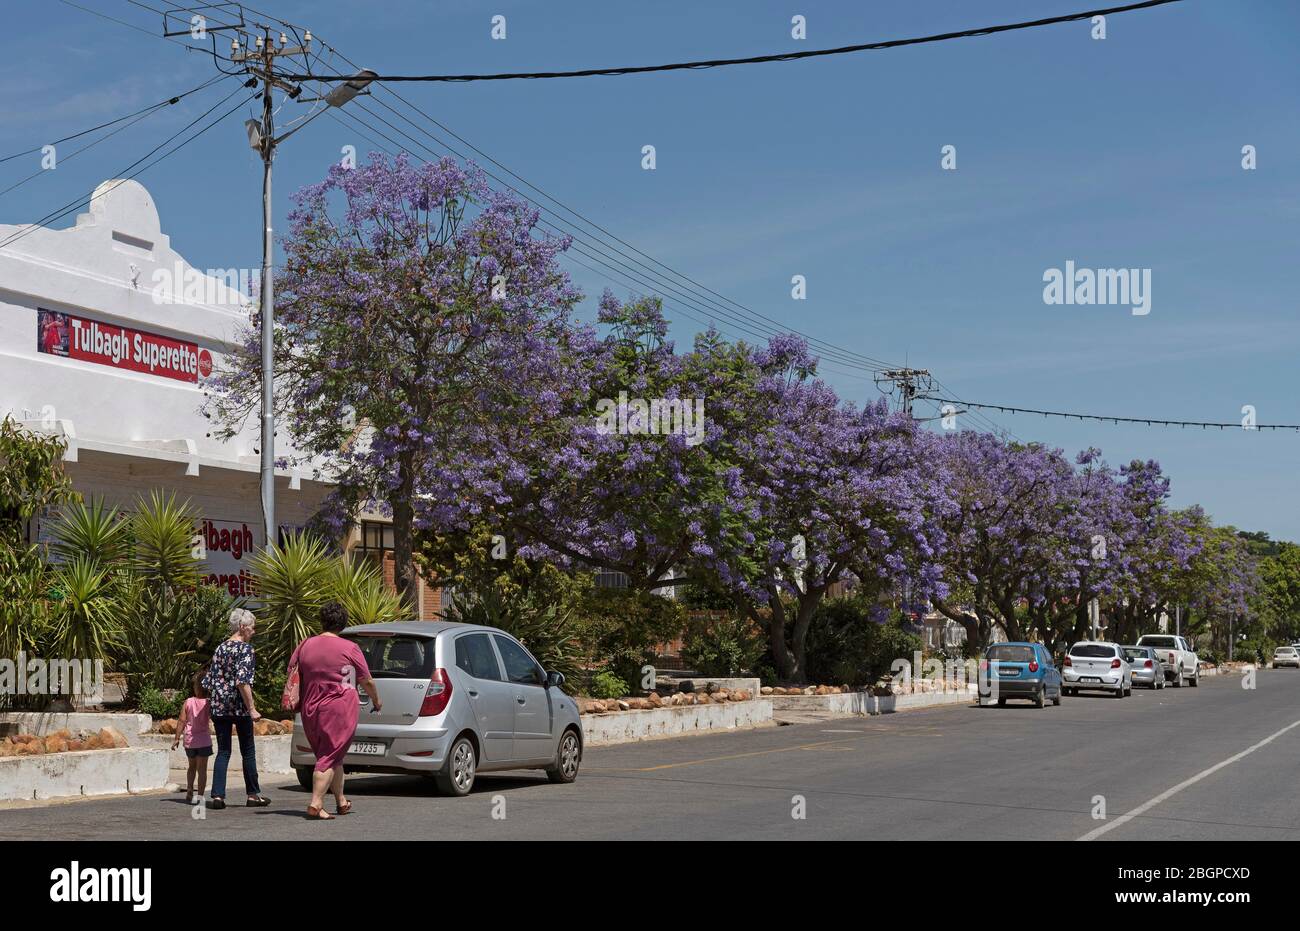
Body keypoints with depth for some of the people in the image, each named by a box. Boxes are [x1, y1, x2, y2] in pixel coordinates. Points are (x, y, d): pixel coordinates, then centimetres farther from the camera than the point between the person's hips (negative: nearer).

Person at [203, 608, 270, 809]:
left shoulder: (220, 648, 10)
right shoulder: (245, 648, -10)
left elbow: (209, 681, 11)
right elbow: (243, 681, -19)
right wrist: (252, 708, -17)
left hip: (219, 706, 5)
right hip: (239, 706, -5)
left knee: (223, 751, 7)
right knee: (248, 751, 8)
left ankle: (217, 796, -3)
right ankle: (253, 794, 16)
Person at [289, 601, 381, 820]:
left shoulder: (305, 646, 5)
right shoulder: (349, 649, -6)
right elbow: (367, 681, 1)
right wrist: (376, 701, 20)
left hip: (311, 711, 5)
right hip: (340, 709, -5)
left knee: (331, 756, 18)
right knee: (330, 758, -3)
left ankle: (341, 801, 26)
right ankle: (316, 804, -14)